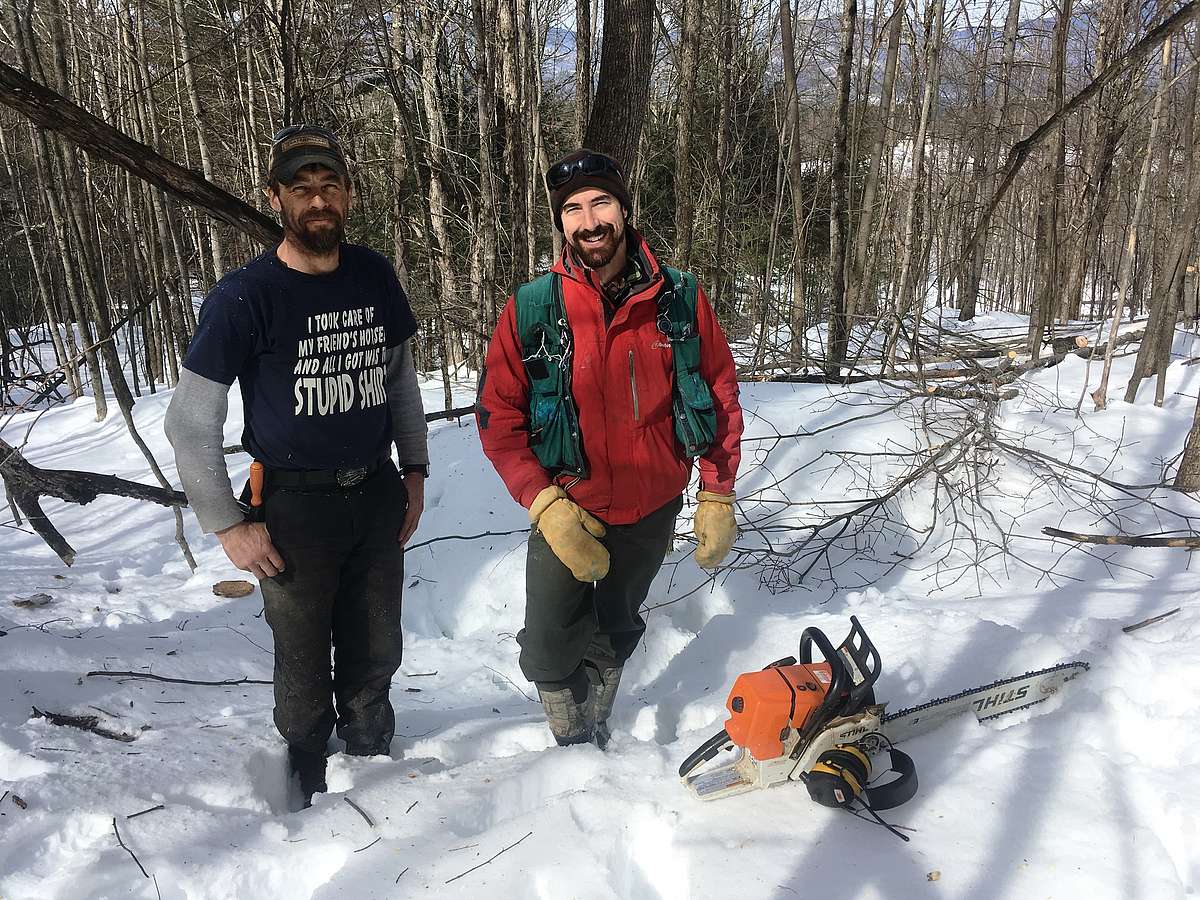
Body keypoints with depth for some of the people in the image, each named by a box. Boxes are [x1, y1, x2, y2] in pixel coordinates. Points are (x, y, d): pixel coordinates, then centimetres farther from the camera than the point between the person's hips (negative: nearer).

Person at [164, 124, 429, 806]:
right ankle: (312, 785, 34)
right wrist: (229, 526, -10)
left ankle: (373, 760, 40)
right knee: (304, 665, 10)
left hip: (378, 495, 4)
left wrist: (415, 470, 10)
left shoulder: (376, 276, 1)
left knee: (376, 653, 16)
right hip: (295, 507, -4)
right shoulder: (244, 297, -13)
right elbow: (190, 423, -9)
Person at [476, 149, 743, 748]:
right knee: (549, 649, 6)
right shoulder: (530, 310, -12)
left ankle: (596, 737, 47)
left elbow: (721, 396, 0)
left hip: (652, 512, 2)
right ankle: (573, 746, 35)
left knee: (614, 636, 21)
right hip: (565, 513, -1)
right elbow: (498, 416, -10)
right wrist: (546, 507, -18)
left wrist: (717, 497, -2)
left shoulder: (680, 299, -8)